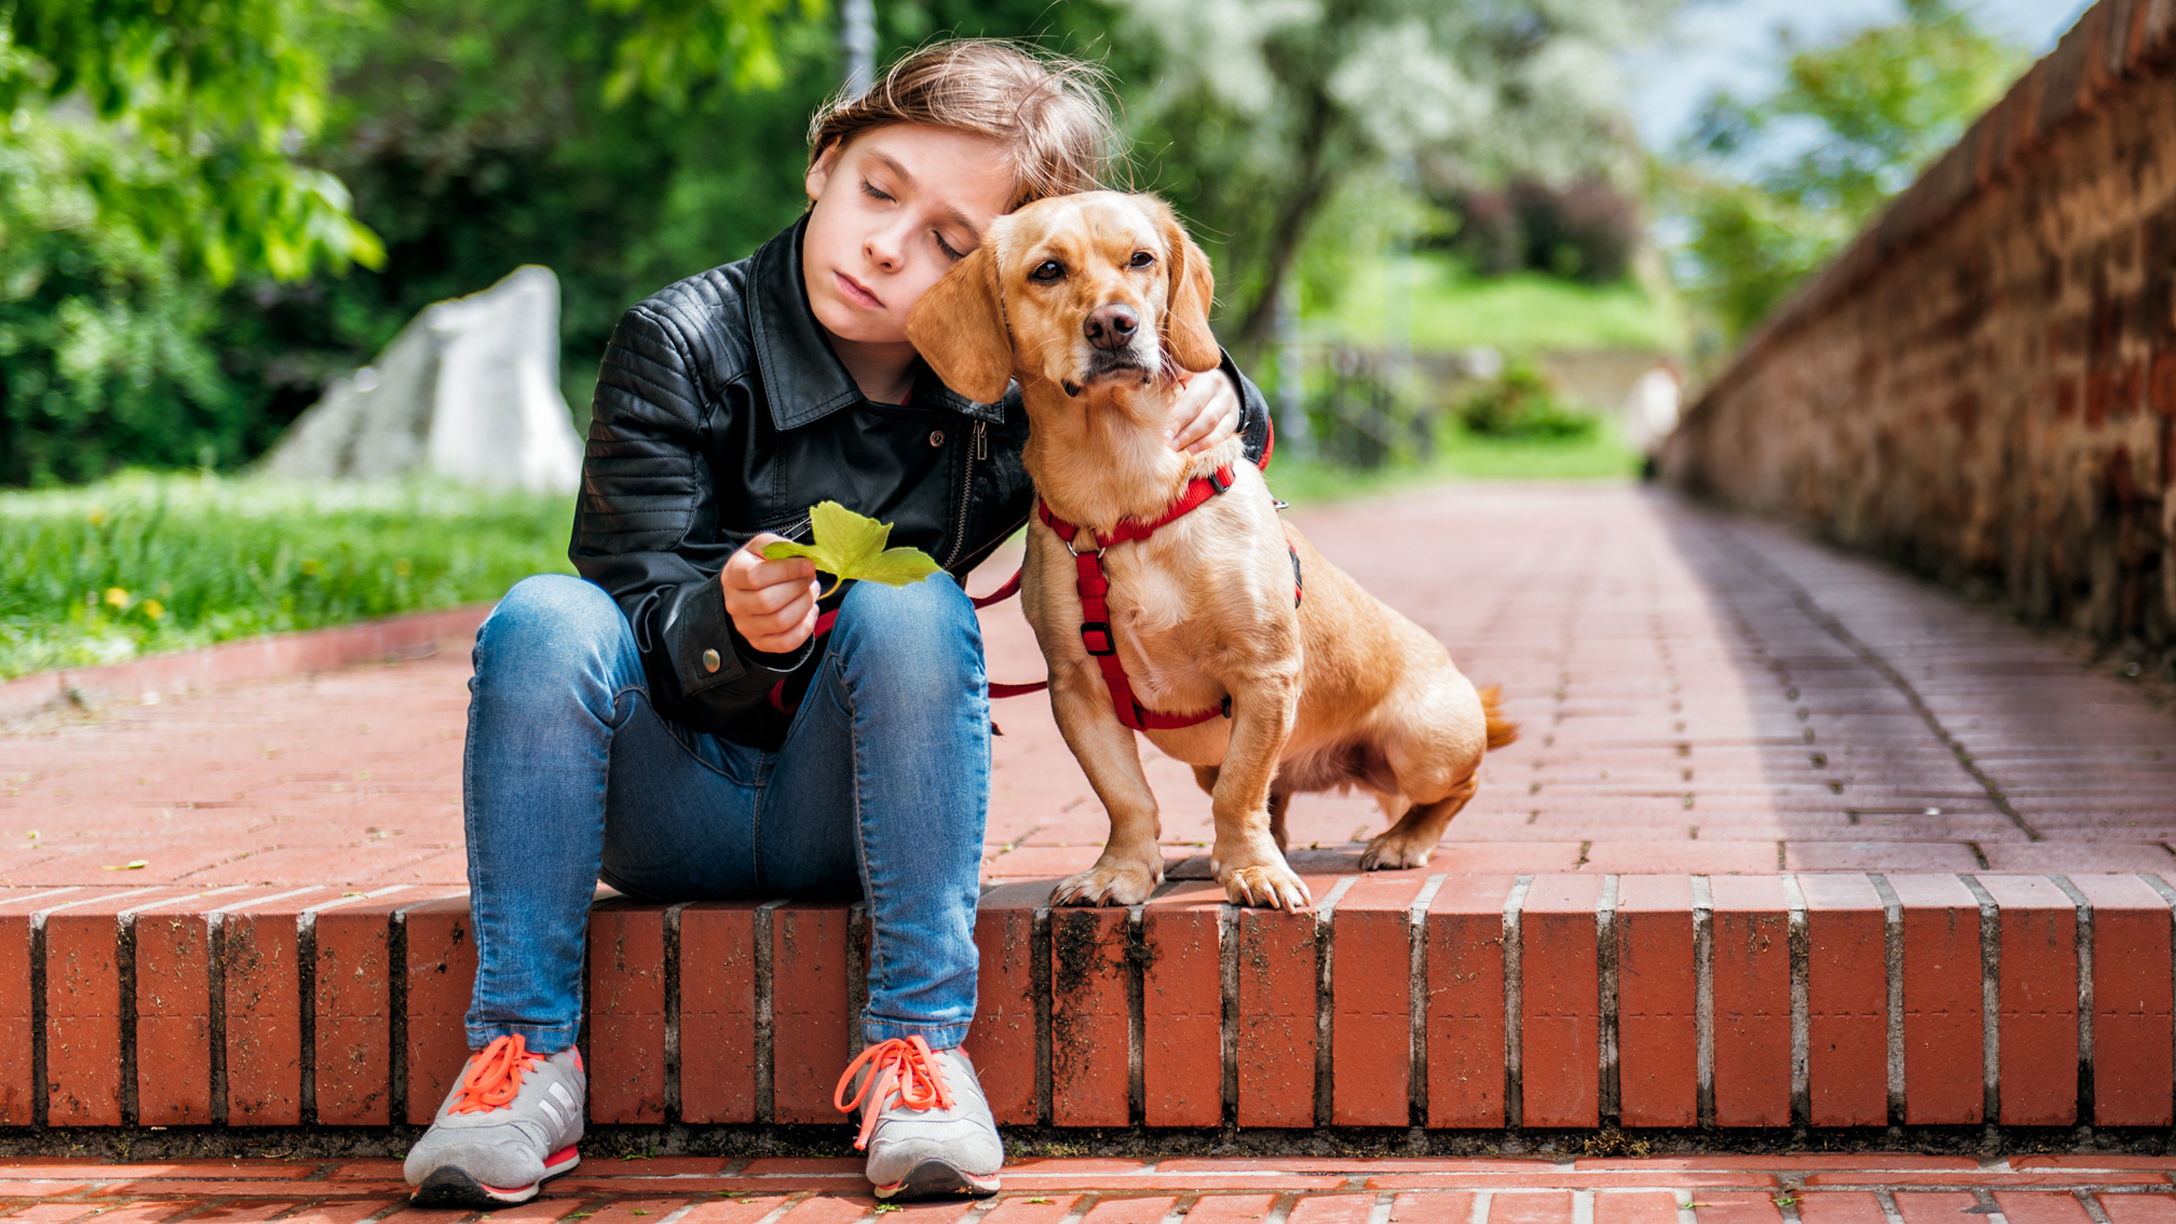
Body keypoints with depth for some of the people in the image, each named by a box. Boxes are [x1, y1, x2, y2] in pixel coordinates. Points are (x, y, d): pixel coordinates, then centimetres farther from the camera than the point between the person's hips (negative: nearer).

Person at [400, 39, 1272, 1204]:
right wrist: (727, 627, -39)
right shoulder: (681, 344, -12)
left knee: (911, 607, -28)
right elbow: (637, 629, -15)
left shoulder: (1011, 389, -5)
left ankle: (916, 1041, -26)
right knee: (545, 617, -28)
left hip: (841, 808, 1)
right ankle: (524, 1051, -25)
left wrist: (1213, 390, -11)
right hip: (672, 807, -1)